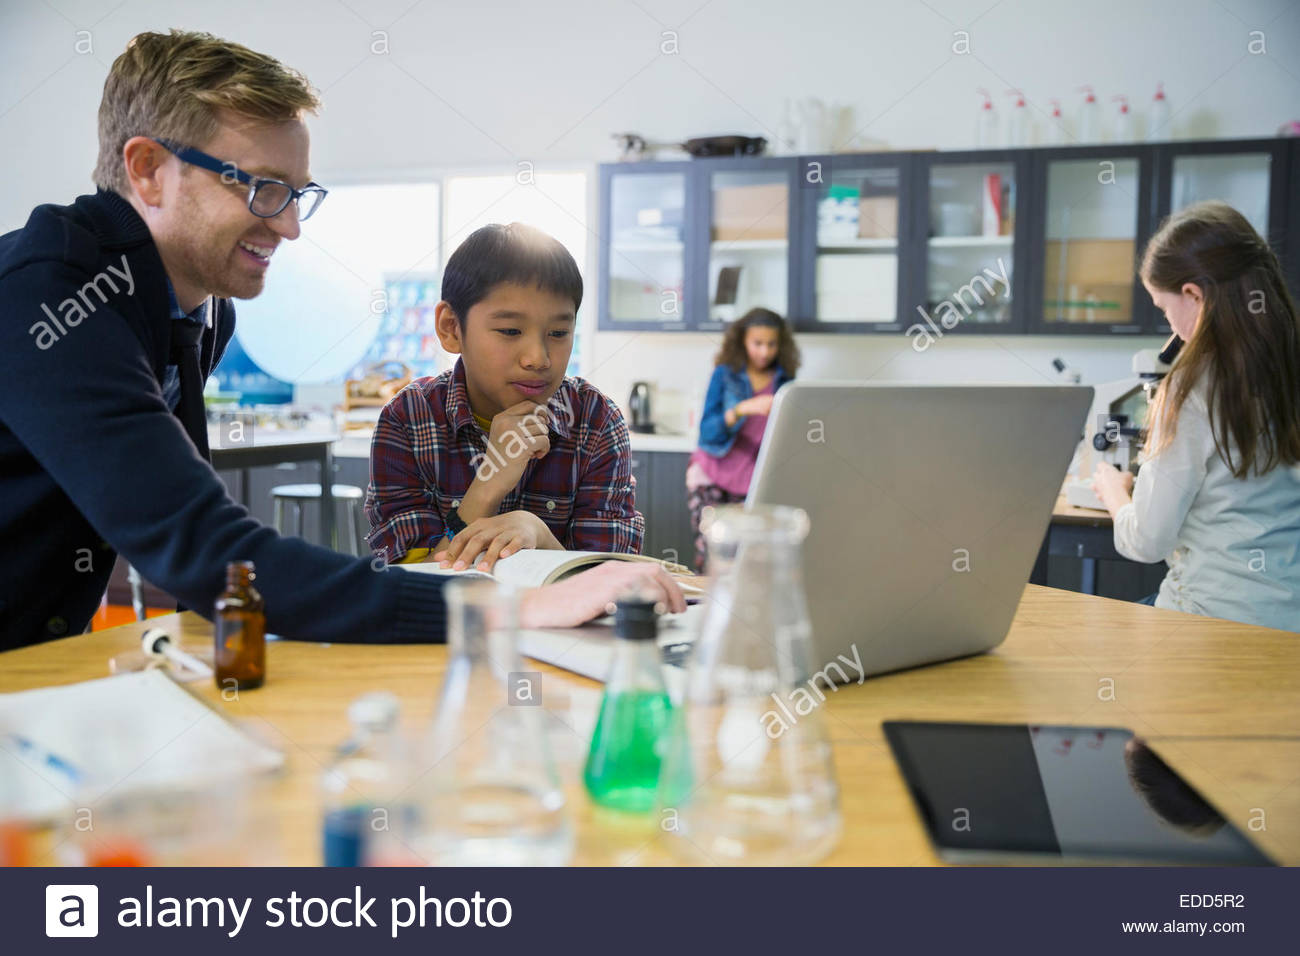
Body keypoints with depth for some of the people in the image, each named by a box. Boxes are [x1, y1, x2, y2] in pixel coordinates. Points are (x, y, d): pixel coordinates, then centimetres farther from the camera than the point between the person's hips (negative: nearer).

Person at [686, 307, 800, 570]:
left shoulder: (784, 380, 5)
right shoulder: (725, 374, 1)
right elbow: (708, 432, -10)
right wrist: (741, 410, -25)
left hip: (754, 482, 1)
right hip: (712, 476, -1)